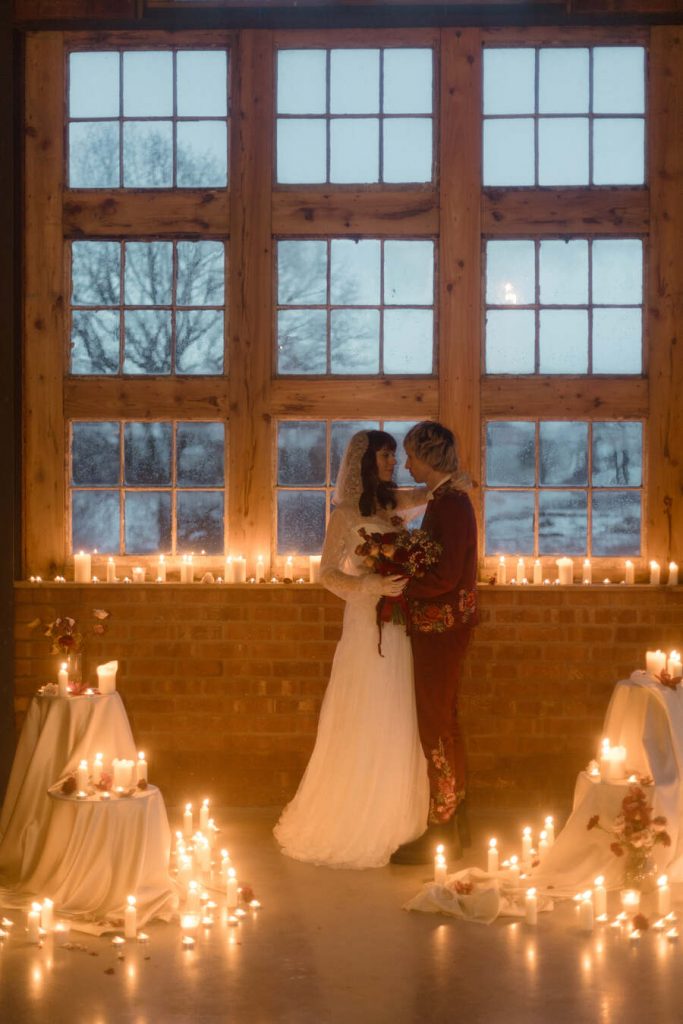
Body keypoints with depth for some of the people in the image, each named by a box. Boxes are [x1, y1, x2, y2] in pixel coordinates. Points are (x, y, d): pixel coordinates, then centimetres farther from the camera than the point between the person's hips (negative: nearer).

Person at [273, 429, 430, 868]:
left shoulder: (390, 503, 9)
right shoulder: (347, 512, -9)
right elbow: (328, 573, -10)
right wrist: (370, 585, -24)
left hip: (399, 626, 7)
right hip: (368, 624, -7)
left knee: (395, 724, 11)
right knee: (365, 725, -1)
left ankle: (389, 817, 22)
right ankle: (351, 823, 10)